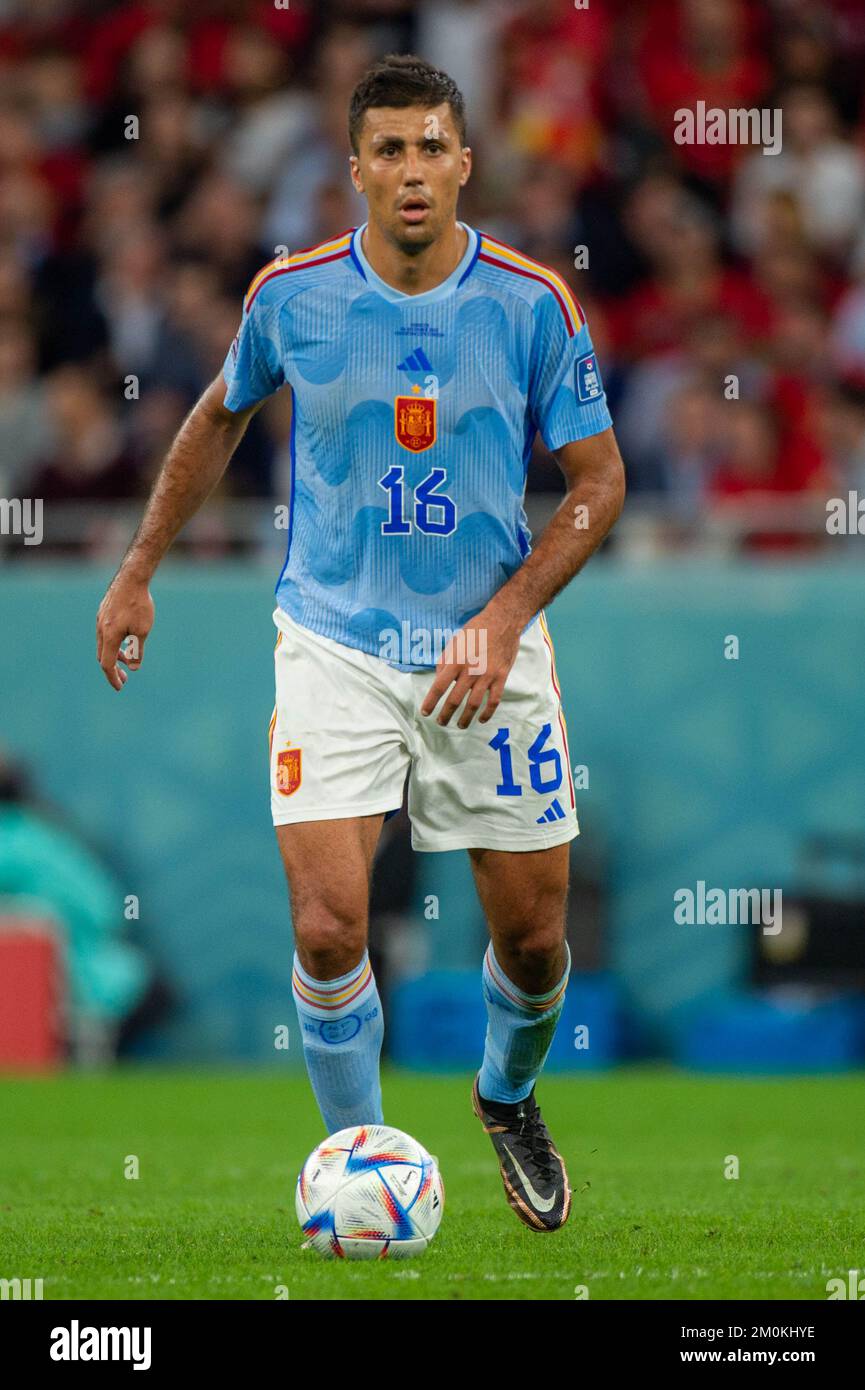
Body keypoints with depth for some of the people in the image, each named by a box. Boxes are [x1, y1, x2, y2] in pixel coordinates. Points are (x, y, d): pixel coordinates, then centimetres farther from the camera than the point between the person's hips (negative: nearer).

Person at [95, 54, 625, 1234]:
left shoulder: (533, 304, -9)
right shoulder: (292, 295, -6)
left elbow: (599, 480, -2)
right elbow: (222, 416, 14)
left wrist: (504, 620, -14)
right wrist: (138, 573, 16)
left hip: (486, 650, 1)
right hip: (334, 641, -1)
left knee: (534, 936, 7)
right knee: (328, 926, -15)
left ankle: (509, 1098, 40)